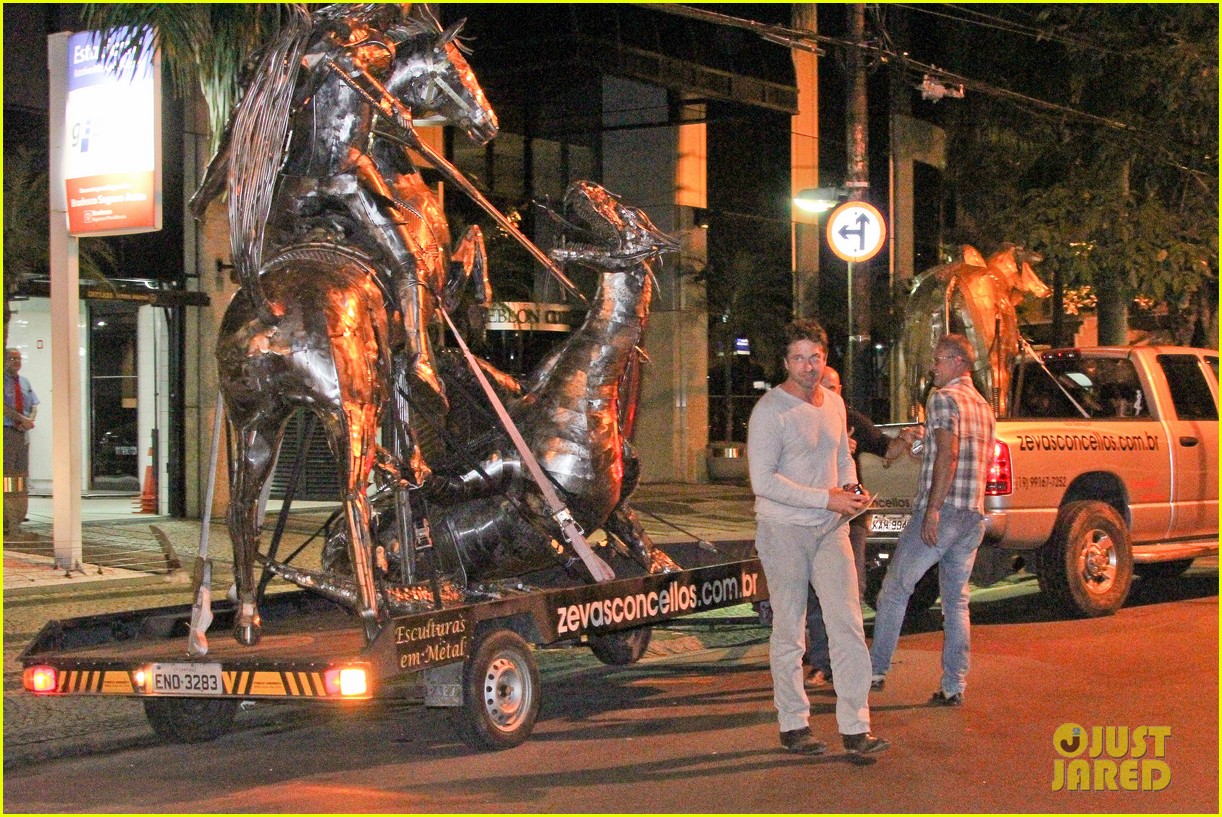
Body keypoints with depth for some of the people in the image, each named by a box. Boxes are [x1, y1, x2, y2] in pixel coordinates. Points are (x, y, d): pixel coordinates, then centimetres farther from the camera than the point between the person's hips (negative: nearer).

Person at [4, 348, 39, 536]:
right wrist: (22, 419, -17)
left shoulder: (25, 382, 16)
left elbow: (34, 406, 15)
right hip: (6, 431, -7)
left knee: (22, 475, 5)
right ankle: (7, 522, -11)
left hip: (23, 432, 7)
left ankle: (17, 519, 9)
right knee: (6, 472, -10)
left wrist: (30, 420, -6)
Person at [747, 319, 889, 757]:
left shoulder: (834, 403, 11)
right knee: (789, 631, 3)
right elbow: (764, 481, -17)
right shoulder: (770, 410, -11)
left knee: (848, 626, -2)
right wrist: (827, 498, -19)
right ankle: (793, 725, 13)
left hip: (831, 528, 5)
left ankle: (855, 728, 0)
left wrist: (851, 489, 2)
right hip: (783, 529, -5)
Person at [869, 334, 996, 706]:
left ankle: (876, 670, 8)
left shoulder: (943, 398, -8)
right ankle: (954, 686, 5)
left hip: (940, 513, -8)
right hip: (973, 516, 8)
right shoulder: (984, 407, 18)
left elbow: (947, 454, -20)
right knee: (957, 601, 8)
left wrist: (933, 510, -22)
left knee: (895, 589, 4)